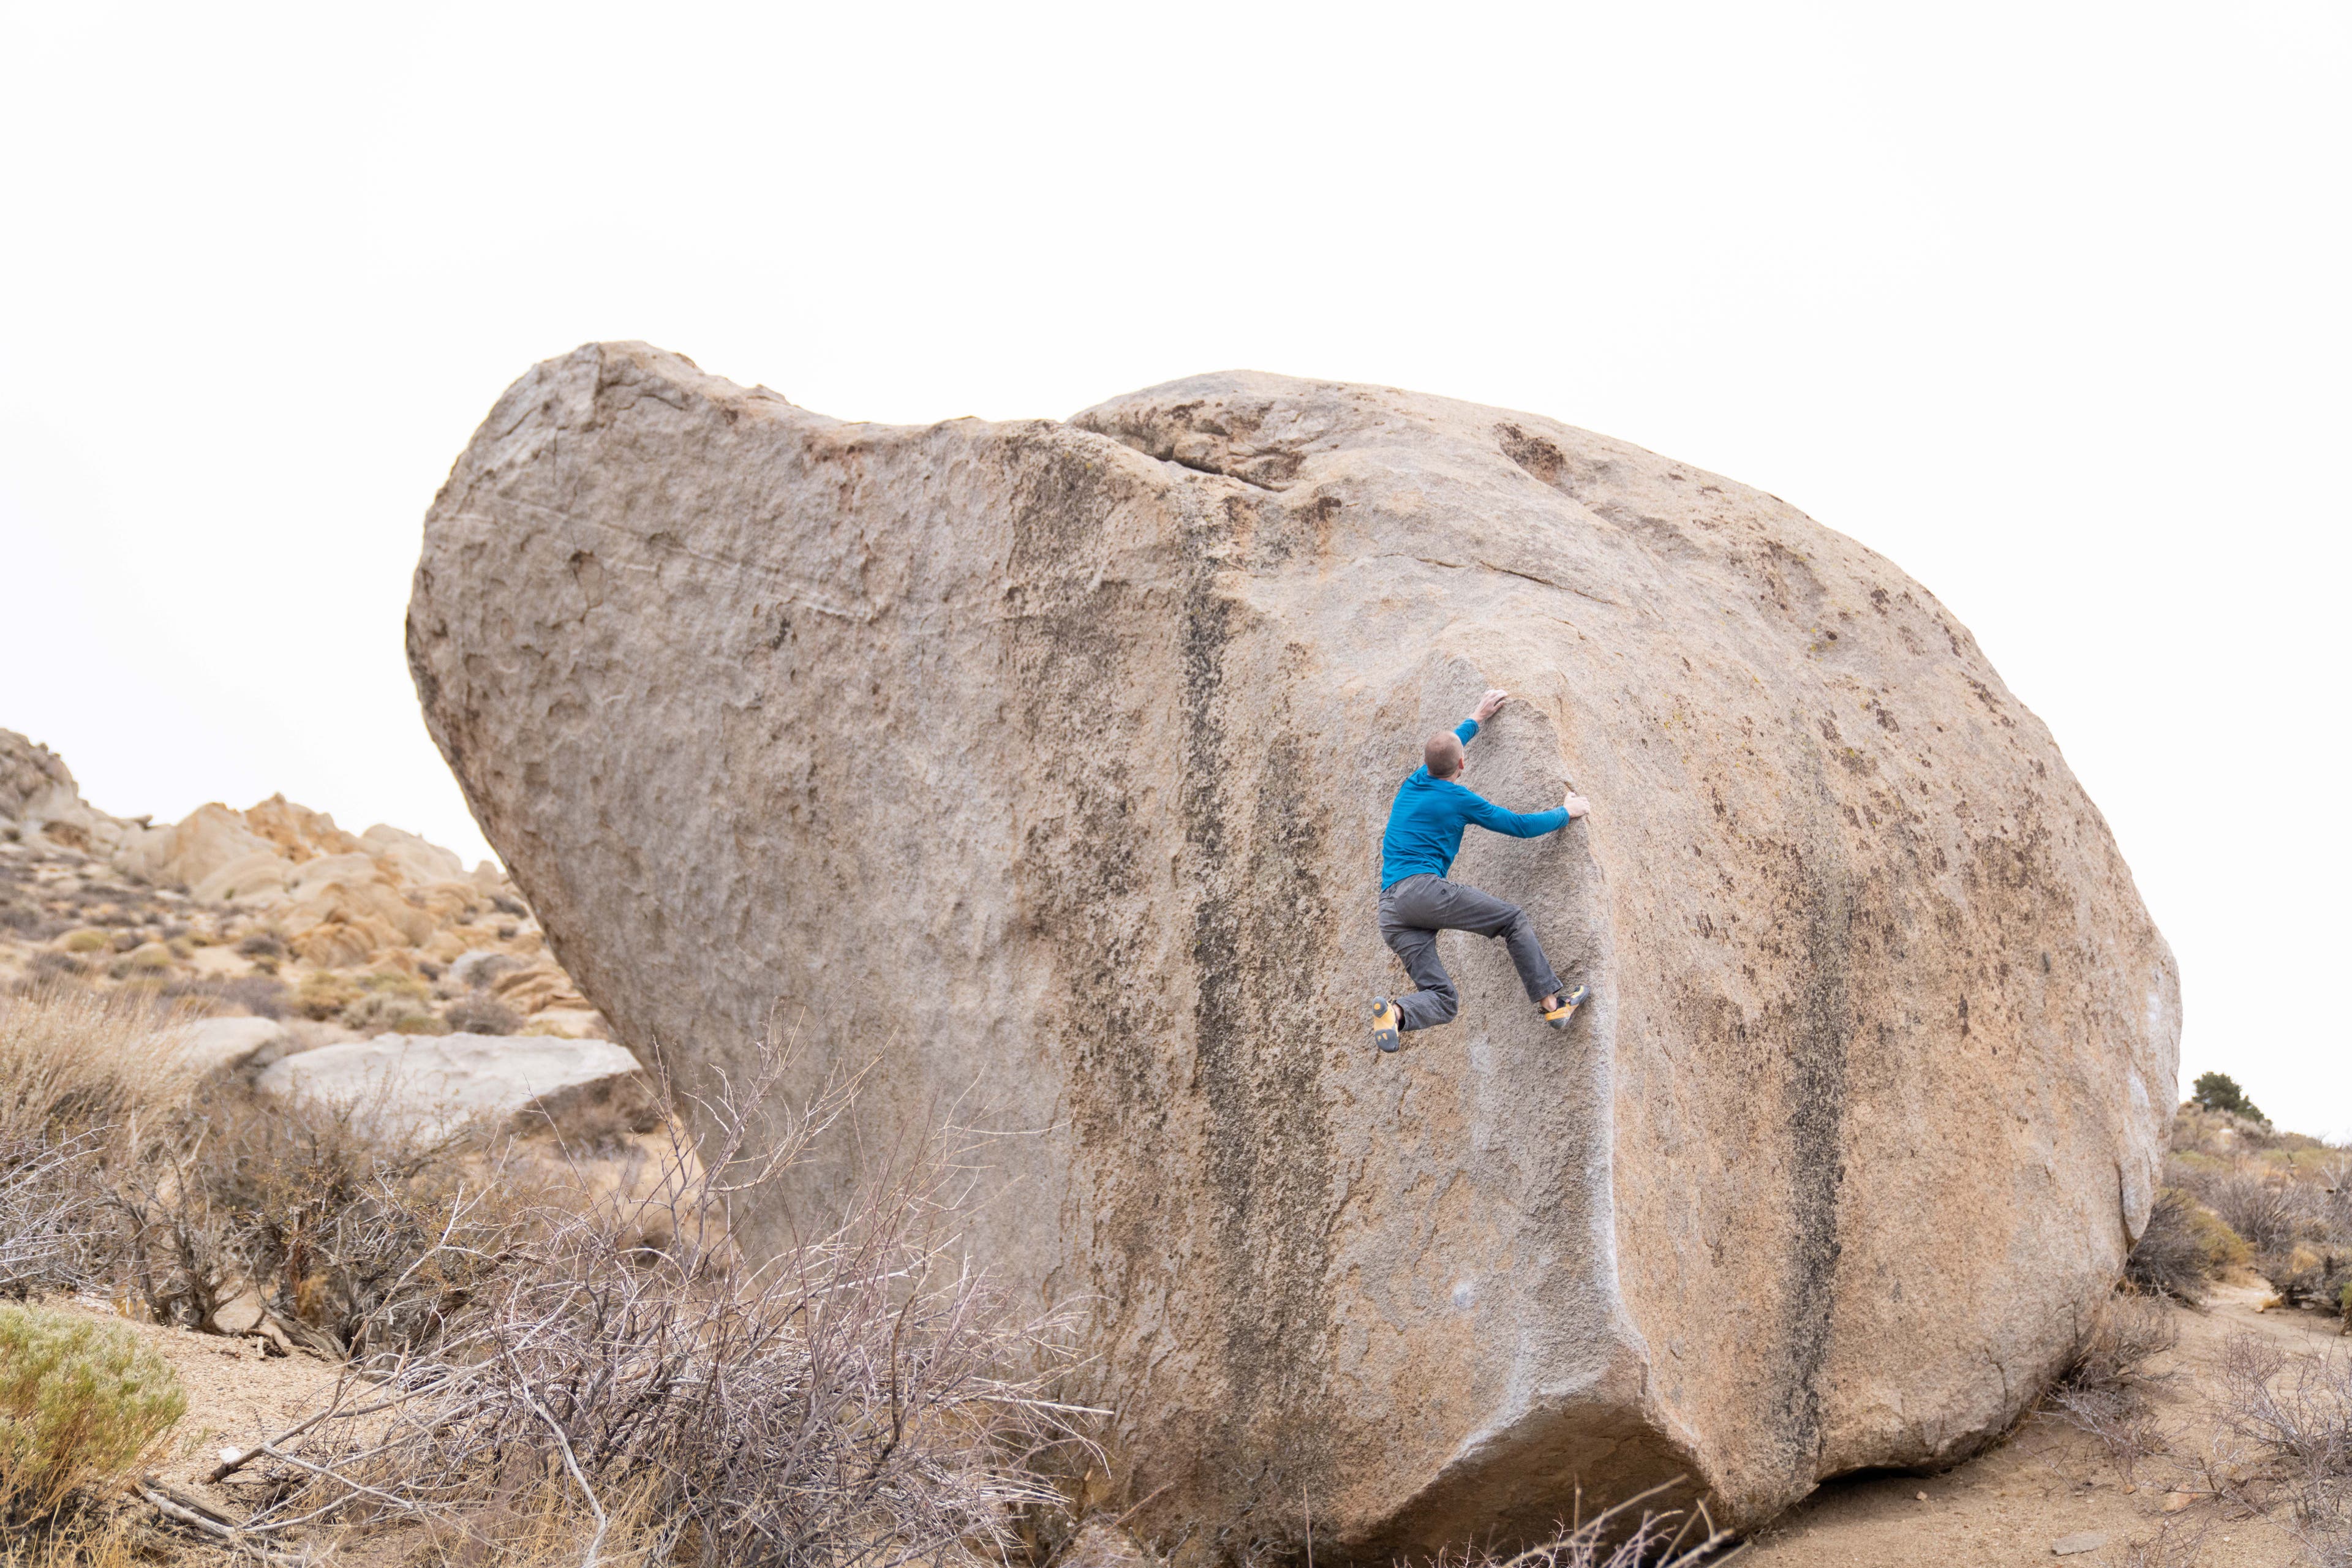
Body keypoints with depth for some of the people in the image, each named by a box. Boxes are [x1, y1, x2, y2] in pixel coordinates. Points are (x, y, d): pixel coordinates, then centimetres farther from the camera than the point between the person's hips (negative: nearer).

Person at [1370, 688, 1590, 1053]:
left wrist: (1477, 719, 55)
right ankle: (1552, 1001, 0)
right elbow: (1521, 825, 10)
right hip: (1424, 889, -7)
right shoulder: (1459, 800, 2)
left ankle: (1394, 1012, -29)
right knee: (1514, 919, 6)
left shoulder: (1411, 786, 20)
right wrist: (1567, 813, 27)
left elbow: (1442, 750, 43)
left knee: (1442, 998, 1)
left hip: (1389, 912, 7)